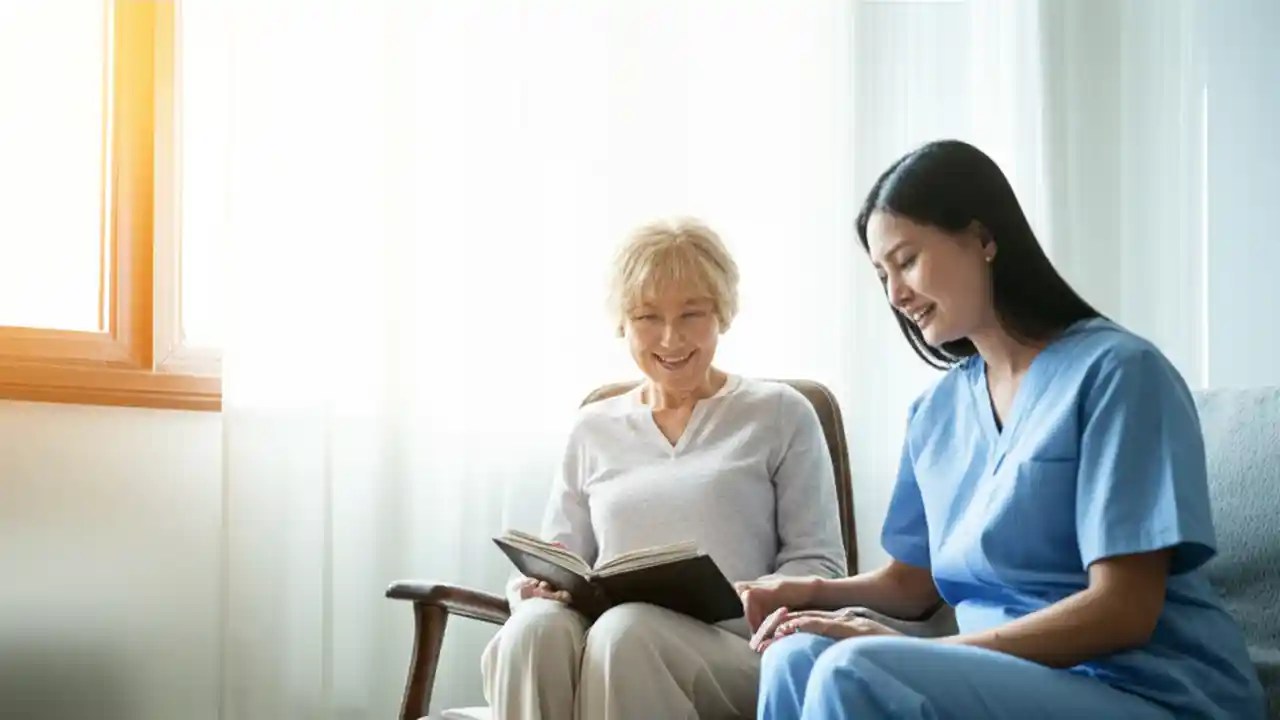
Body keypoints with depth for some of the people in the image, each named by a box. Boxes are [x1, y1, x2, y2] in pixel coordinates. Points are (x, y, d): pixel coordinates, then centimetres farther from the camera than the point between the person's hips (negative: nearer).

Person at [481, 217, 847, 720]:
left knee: (625, 632, -37)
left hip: (730, 643, -2)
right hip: (608, 631, 3)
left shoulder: (779, 415, 14)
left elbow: (818, 564, 7)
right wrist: (543, 584, -5)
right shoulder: (593, 430, 24)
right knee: (536, 628, -34)